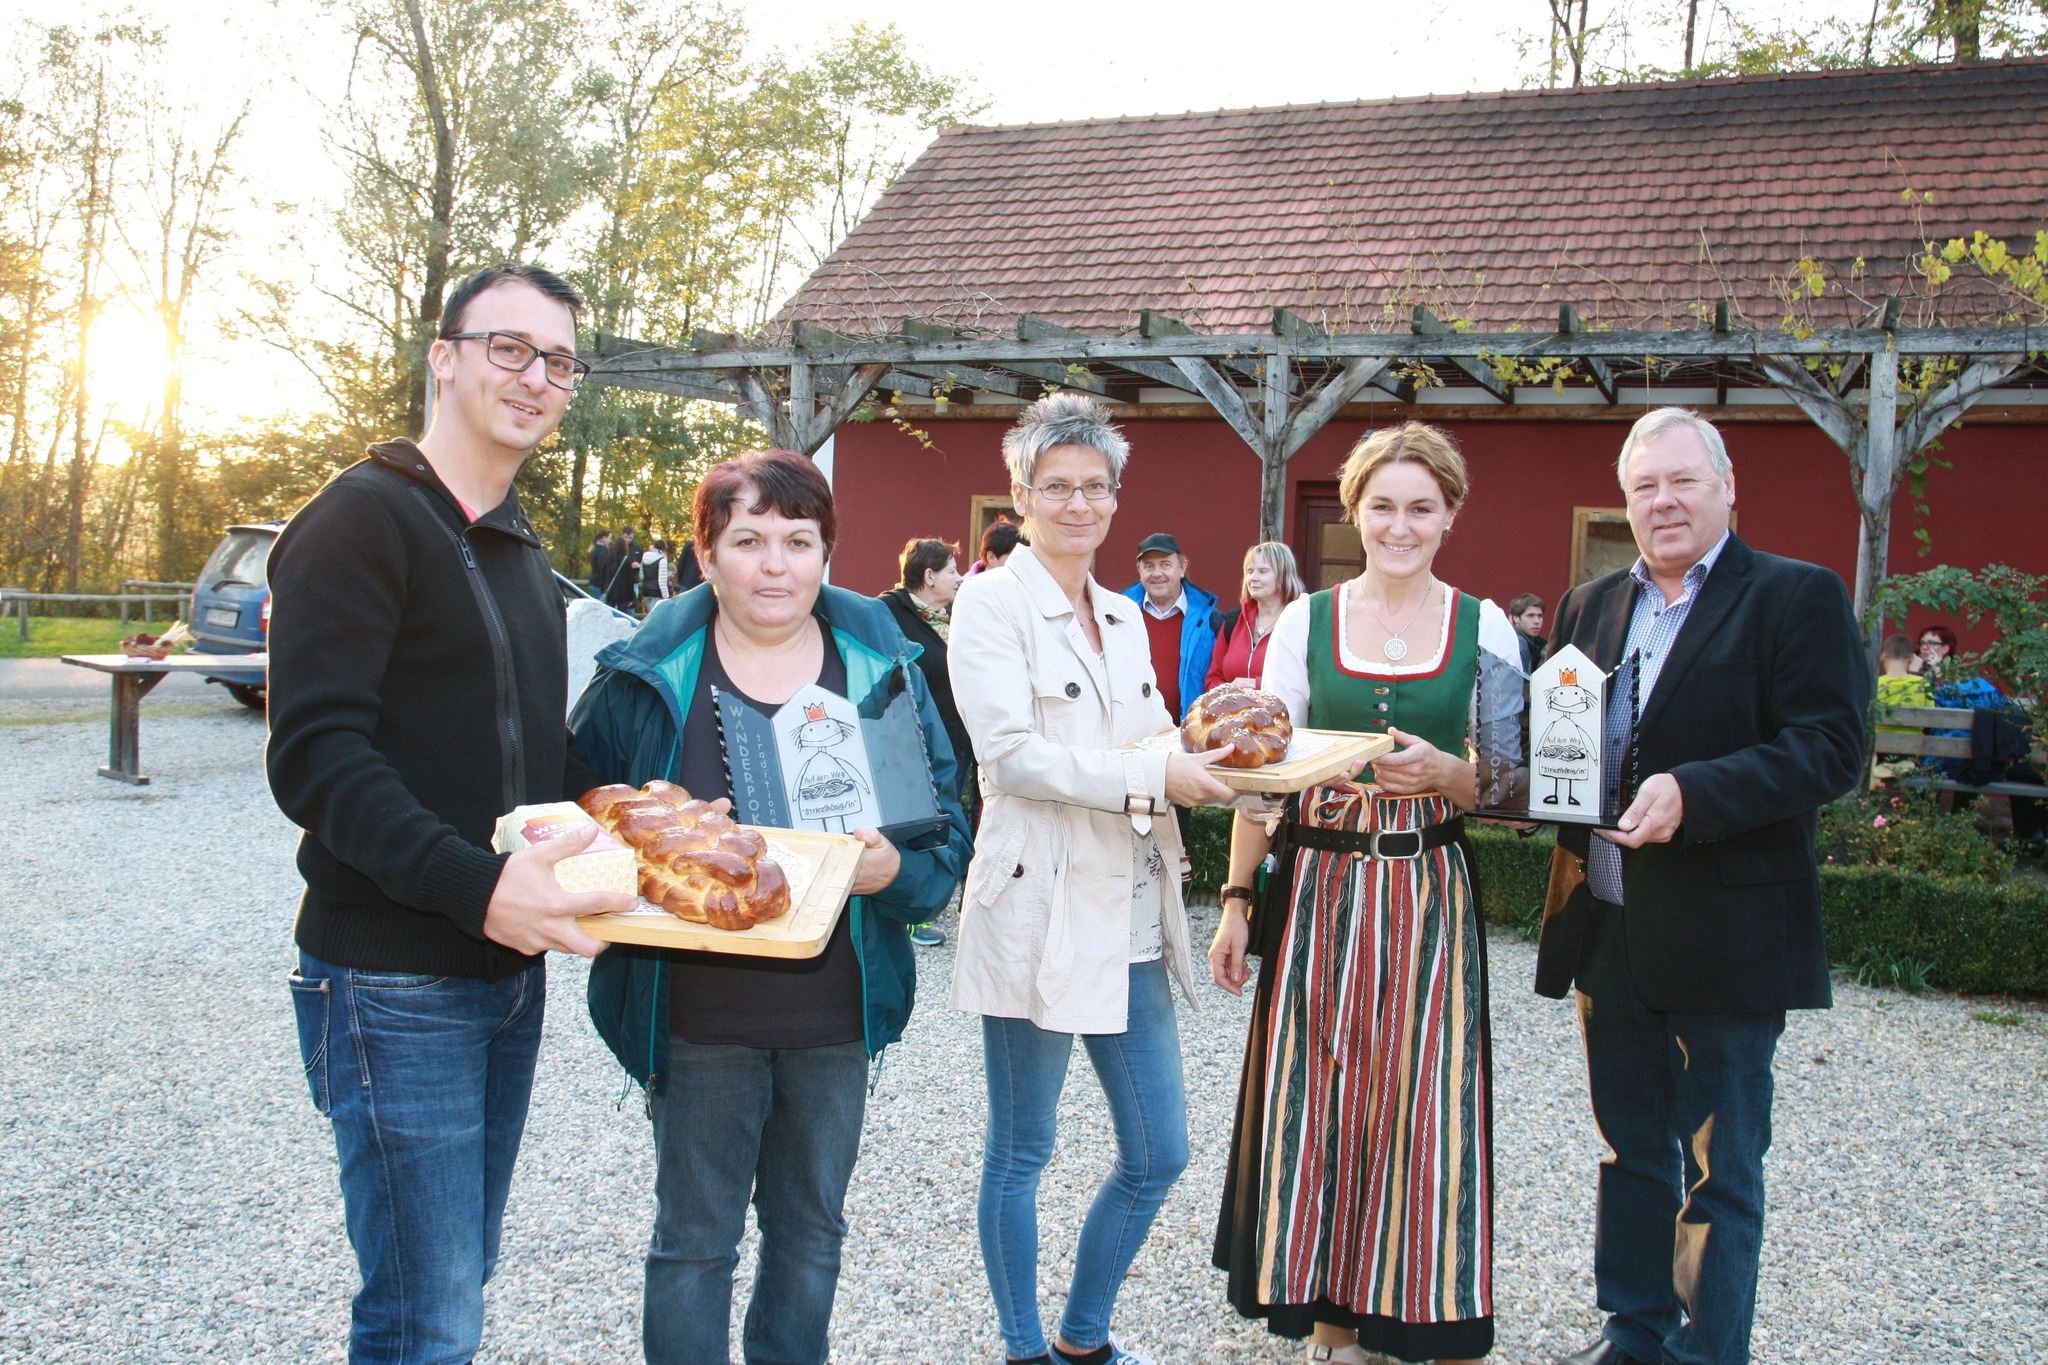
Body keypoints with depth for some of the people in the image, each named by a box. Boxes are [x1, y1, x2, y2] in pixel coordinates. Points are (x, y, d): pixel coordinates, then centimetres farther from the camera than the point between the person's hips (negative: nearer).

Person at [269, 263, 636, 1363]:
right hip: (393, 977, -8)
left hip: (511, 967, 8)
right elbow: (314, 757, -21)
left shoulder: (521, 549, 16)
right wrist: (477, 885, -32)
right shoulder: (364, 517, -11)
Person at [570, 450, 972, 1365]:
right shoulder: (647, 675, -4)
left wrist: (893, 868, -19)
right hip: (698, 1010, -2)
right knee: (695, 1239, 9)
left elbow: (946, 822, 2)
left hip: (837, 1010, 2)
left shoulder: (879, 665, 1)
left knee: (812, 1230, 17)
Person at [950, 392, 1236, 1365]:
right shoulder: (991, 603, -7)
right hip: (1038, 911, -7)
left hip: (1129, 919, 7)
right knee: (1020, 1154, 7)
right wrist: (1154, 774, -19)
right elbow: (1009, 752, -17)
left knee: (1158, 1154, 11)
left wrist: (1207, 761, -1)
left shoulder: (1123, 618, 15)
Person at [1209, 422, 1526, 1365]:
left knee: (1424, 1109, 0)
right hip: (1318, 888, 1)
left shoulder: (1483, 628, 3)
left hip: (1432, 898, 0)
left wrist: (1444, 775, -15)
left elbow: (1511, 781, 6)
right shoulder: (1304, 622, 3)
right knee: (1317, 1101, 5)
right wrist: (1237, 900, -1)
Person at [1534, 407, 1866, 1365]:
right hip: (1608, 925, 6)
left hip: (1724, 936, -6)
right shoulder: (1588, 606, 12)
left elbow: (1829, 748, -16)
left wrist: (1692, 794, -28)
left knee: (1717, 1168, 4)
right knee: (1630, 1149, 18)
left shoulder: (1796, 597, -6)